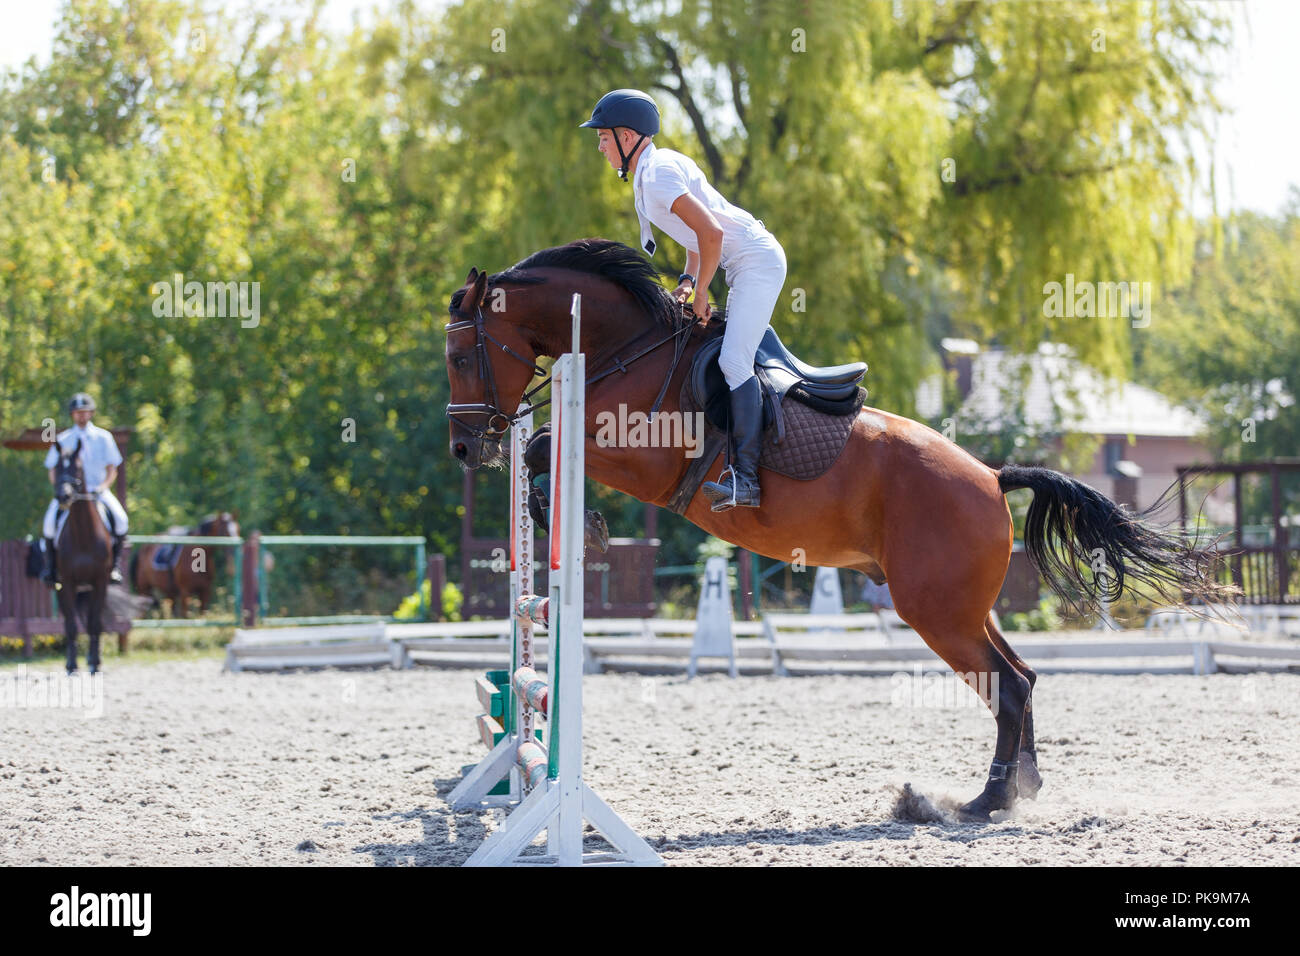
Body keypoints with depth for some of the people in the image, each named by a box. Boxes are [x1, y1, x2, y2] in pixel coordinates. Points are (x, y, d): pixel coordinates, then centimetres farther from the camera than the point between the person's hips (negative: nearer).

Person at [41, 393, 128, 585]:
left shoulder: (103, 437, 6)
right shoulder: (63, 440, 7)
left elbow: (112, 470, 7)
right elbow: (53, 472, 9)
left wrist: (103, 486, -12)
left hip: (97, 489, 0)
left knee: (119, 518, -27)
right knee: (50, 519, -28)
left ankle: (114, 566, -14)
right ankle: (50, 566, -14)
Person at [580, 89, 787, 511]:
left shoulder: (657, 176, -18)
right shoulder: (656, 168, 14)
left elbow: (712, 233, -25)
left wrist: (700, 293, -14)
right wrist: (687, 280, 9)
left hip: (757, 261, -11)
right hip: (744, 265, 11)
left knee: (733, 360, -18)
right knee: (735, 359, 14)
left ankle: (746, 476, -23)